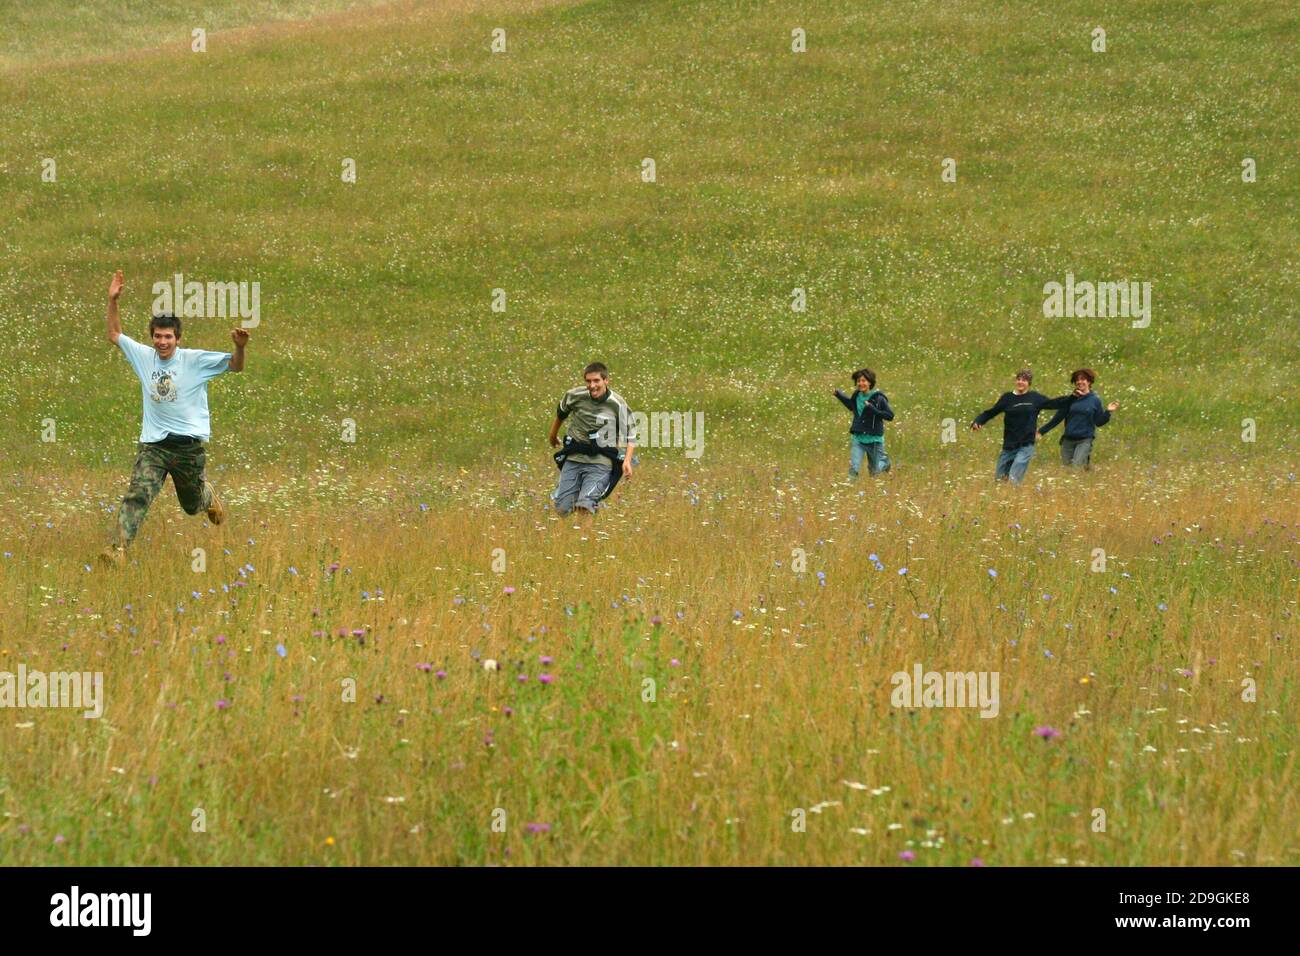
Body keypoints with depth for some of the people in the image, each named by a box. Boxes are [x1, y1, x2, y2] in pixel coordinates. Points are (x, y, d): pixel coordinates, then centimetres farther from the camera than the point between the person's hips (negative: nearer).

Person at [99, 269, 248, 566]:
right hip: (153, 444, 1)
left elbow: (234, 366, -8)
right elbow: (115, 334, 16)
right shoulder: (144, 356, 5)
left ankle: (208, 494, 54)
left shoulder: (195, 360, -6)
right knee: (137, 495, -20)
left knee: (192, 505, 17)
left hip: (188, 443, -1)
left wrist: (239, 348, -29)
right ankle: (119, 548, -31)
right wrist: (112, 301, 5)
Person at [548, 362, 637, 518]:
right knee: (562, 508, 2)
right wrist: (553, 435, 36)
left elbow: (630, 434, 4)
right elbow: (560, 413, 20)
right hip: (574, 458, 3)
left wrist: (627, 460, -10)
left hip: (600, 462, -3)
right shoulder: (575, 396, -3)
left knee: (585, 505, -24)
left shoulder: (617, 404, -8)